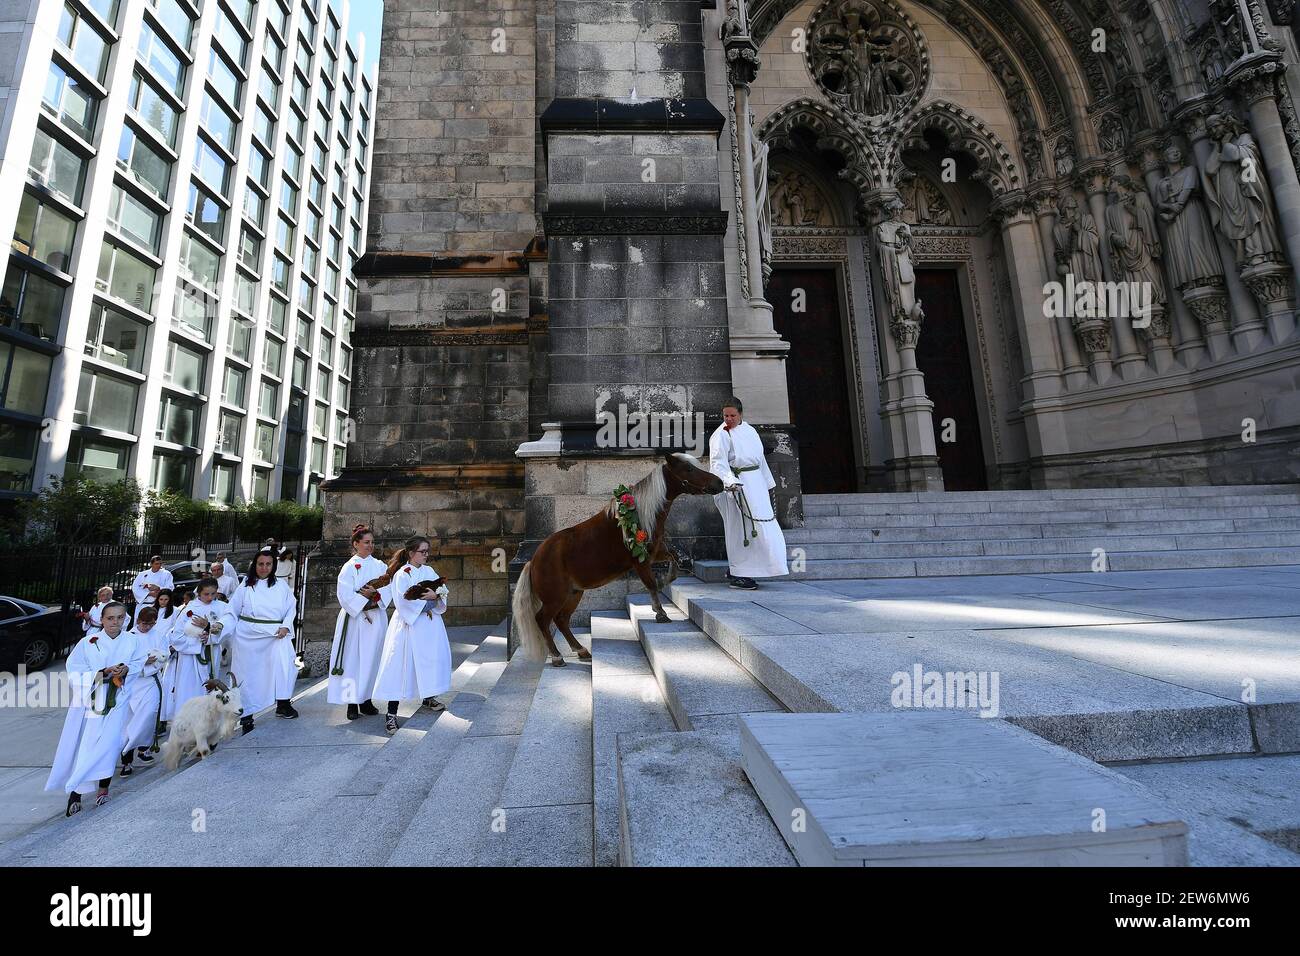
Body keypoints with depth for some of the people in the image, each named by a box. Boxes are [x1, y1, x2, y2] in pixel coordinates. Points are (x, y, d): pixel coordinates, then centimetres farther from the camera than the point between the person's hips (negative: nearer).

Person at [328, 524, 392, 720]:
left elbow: (389, 588, 1)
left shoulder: (379, 565, 10)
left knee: (371, 659, 7)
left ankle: (366, 699, 16)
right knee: (353, 659, -1)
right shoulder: (349, 567, -1)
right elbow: (345, 595, -10)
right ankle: (352, 702, 9)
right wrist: (366, 603, -15)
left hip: (377, 618, 3)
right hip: (354, 618, -3)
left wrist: (375, 594, -17)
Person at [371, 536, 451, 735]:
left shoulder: (428, 571, 9)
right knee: (401, 666, -6)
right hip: (409, 624, -7)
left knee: (431, 659, 15)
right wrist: (425, 602, -14)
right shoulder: (402, 574, -10)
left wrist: (436, 595, -17)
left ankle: (428, 697, 35)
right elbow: (403, 601, -19)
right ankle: (391, 713, -2)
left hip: (430, 623, 7)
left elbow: (444, 589, 3)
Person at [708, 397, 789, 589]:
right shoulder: (721, 435, -9)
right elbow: (718, 462, -22)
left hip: (755, 483, 8)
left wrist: (768, 483, 23)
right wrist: (728, 481, -39)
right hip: (736, 485, -8)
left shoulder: (749, 430, 14)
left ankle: (736, 569, 25)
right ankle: (737, 574, 4)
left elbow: (759, 458, 22)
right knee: (740, 529, -7)